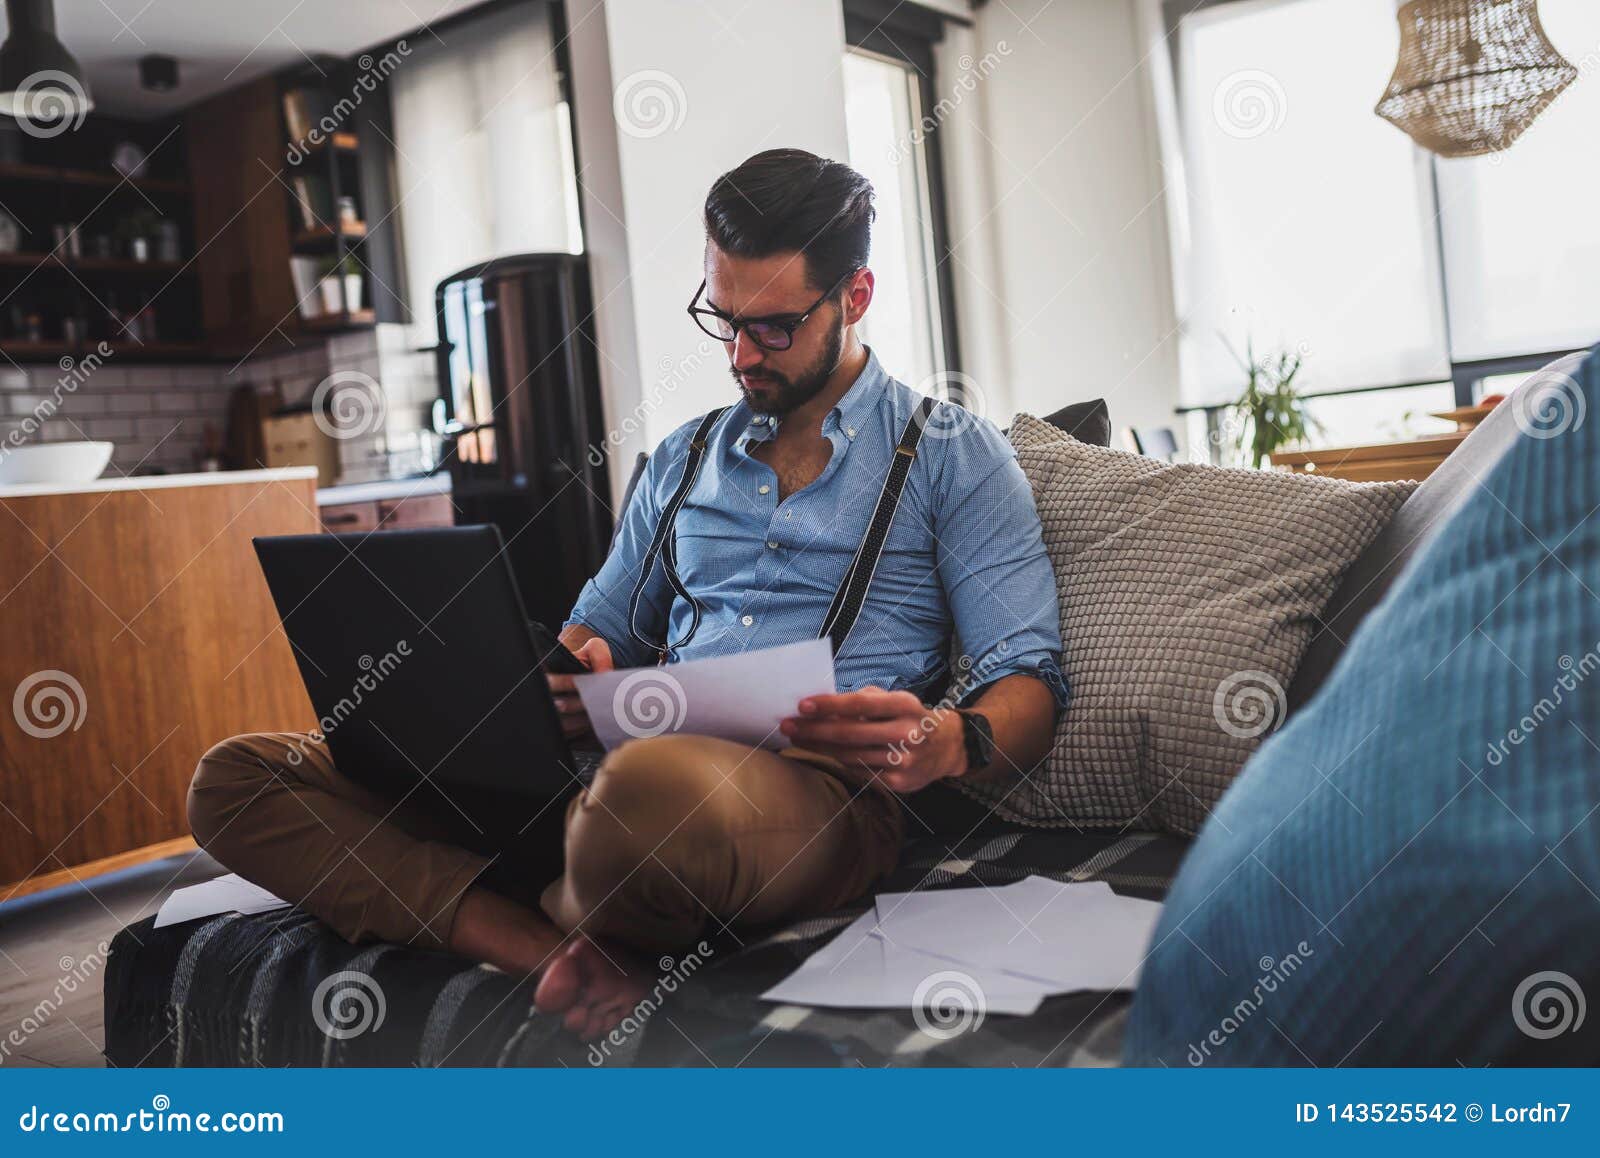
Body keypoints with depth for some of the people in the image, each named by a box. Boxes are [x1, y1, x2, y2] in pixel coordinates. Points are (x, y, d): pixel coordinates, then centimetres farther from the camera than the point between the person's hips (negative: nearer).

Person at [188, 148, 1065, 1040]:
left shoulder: (953, 455, 11)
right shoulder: (683, 460, 26)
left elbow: (1027, 679, 3)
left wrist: (948, 742, -21)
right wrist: (570, 669, 3)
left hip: (824, 784, -5)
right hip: (642, 762, 6)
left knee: (649, 794, -44)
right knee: (236, 781, -8)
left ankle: (550, 912, -9)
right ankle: (560, 958, -24)